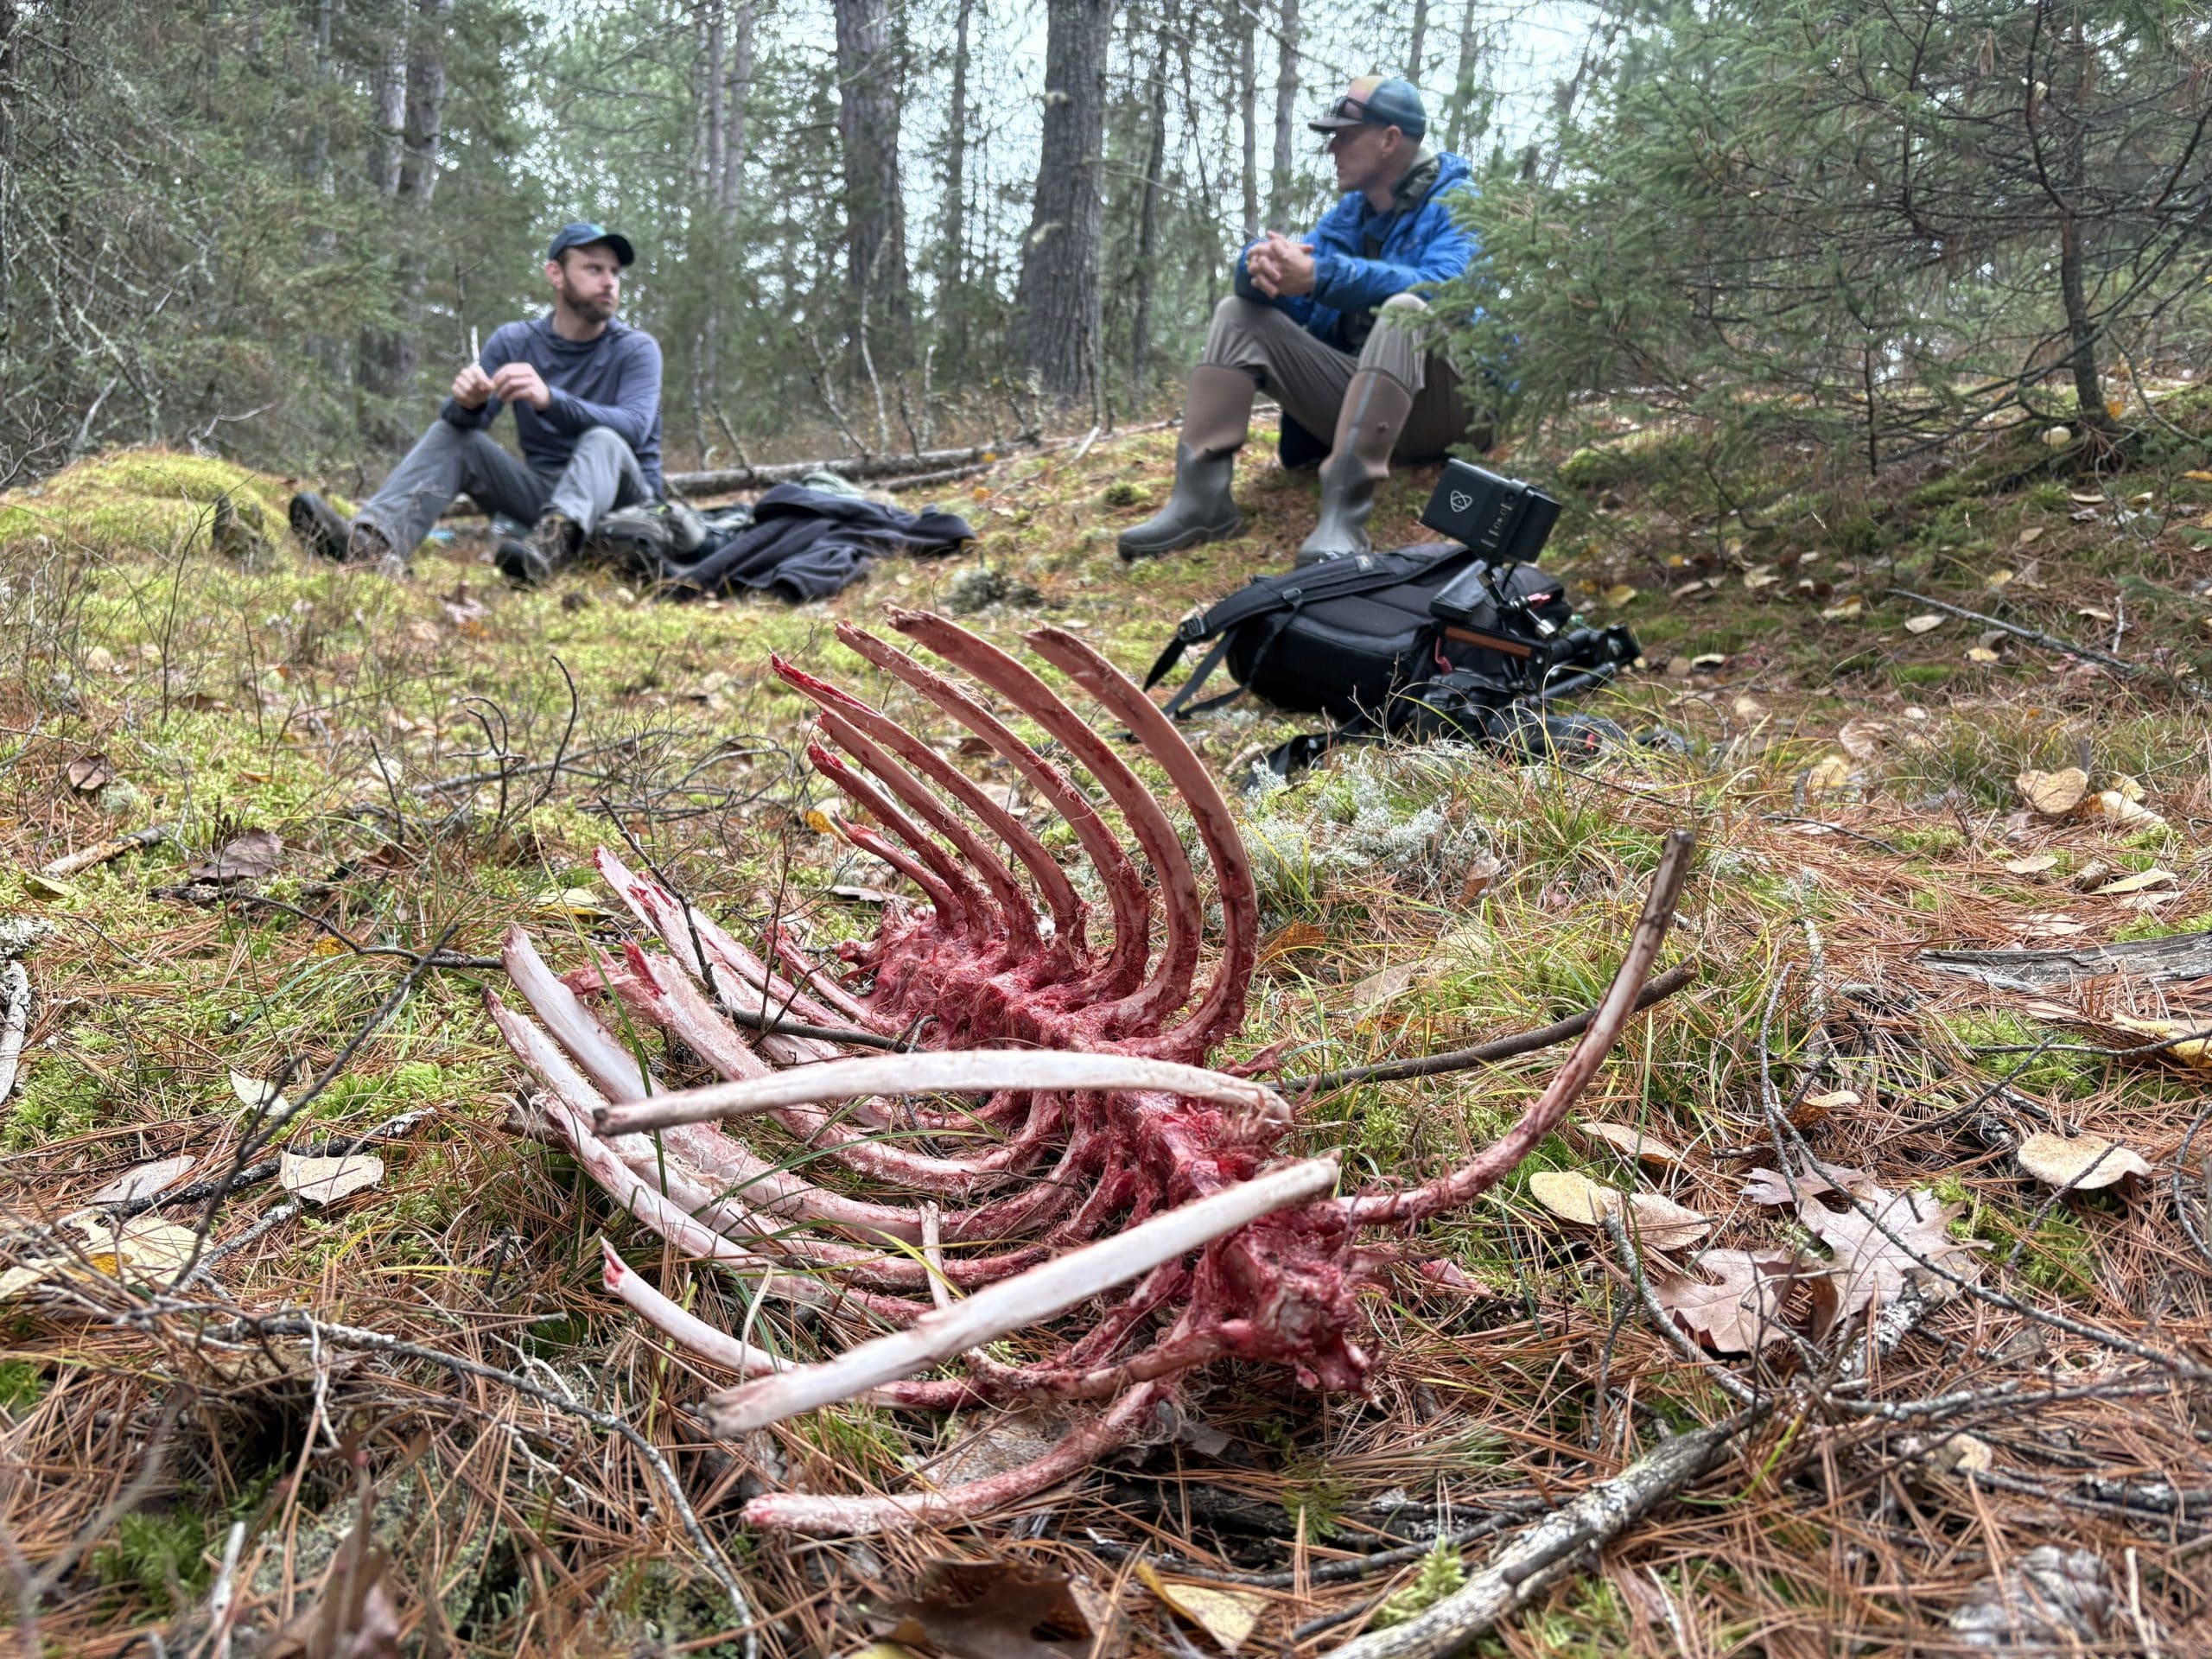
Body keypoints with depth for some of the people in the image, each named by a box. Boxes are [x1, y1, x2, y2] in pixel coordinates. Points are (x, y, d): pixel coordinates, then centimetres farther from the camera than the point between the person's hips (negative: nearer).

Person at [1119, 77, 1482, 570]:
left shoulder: (1454, 199, -6)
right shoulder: (1351, 211, 13)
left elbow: (1443, 290, -27)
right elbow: (1275, 289, 3)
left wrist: (1320, 275, -33)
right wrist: (1262, 263, -23)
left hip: (1433, 407, -6)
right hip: (1352, 397, 6)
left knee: (1404, 310, -34)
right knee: (1239, 313, -1)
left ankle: (1343, 513, -45)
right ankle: (1200, 496, -18)